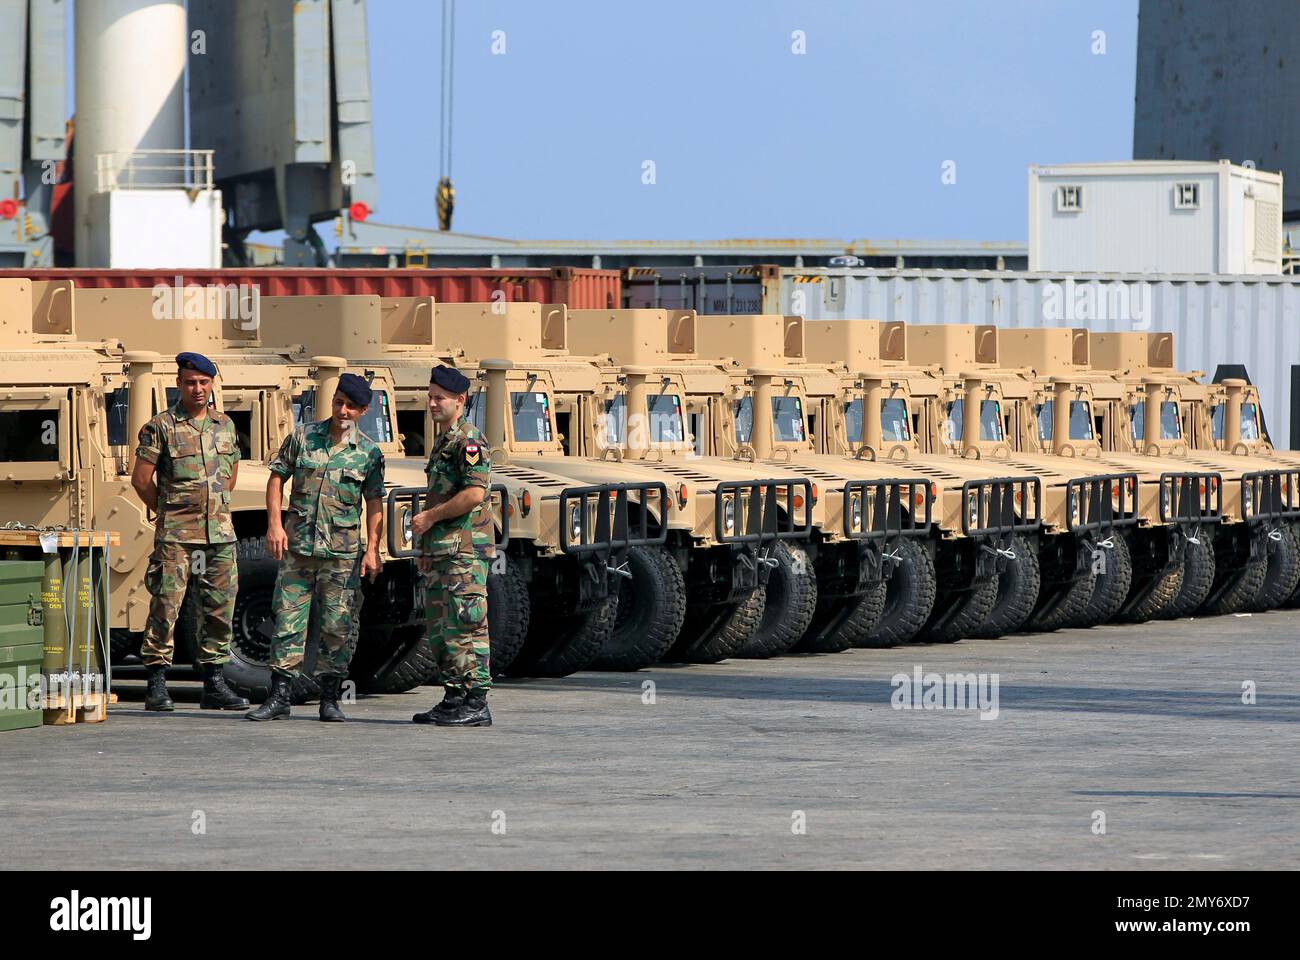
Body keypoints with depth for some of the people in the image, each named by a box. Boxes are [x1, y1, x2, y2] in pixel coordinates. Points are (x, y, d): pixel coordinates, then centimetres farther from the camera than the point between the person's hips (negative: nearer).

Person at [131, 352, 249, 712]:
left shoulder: (225, 426, 12)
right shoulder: (161, 427, -4)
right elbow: (141, 479, -3)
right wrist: (169, 513, 4)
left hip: (220, 533, 5)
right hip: (175, 536, -5)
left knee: (219, 609, 6)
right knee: (165, 608, -7)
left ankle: (214, 684, 14)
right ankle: (157, 686, -3)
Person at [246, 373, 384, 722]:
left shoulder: (369, 453, 3)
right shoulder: (302, 437, 4)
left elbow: (374, 504, 2)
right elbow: (276, 478, 7)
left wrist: (372, 550, -6)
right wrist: (274, 524, -4)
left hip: (342, 551, -1)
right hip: (297, 546, 1)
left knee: (339, 627, 0)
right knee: (288, 621, 0)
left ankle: (330, 699, 8)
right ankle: (279, 697, 3)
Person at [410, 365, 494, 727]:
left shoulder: (469, 440, -11)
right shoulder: (441, 443, 20)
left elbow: (474, 493, -22)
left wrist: (430, 517, -14)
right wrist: (426, 548, 22)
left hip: (465, 549, -11)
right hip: (441, 548, 11)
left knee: (466, 624, -11)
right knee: (439, 628, 12)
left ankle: (476, 704, -11)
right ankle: (454, 699, 16)